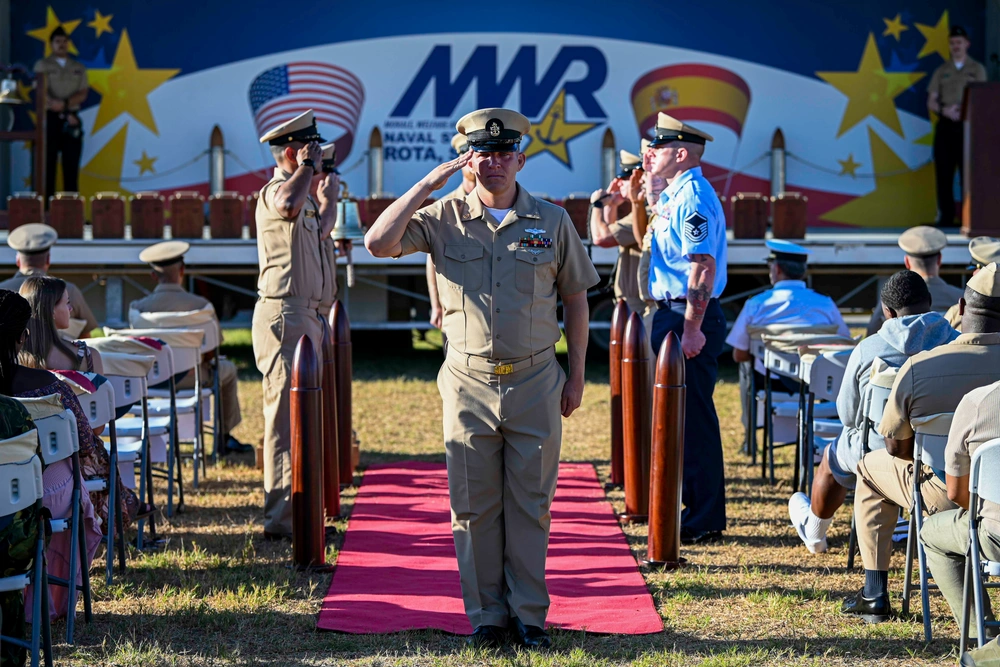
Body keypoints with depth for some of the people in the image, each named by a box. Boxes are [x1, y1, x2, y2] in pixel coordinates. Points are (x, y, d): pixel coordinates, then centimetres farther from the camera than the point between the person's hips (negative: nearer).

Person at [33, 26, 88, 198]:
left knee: (71, 164, 0)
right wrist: (66, 115, -16)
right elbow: (43, 93, -8)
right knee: (48, 163, -5)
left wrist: (65, 103, -15)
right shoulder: (42, 65, 3)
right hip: (50, 118, -3)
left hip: (72, 120, 3)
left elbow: (82, 94, 3)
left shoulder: (79, 68, 13)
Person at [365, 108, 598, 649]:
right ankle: (486, 613, 13)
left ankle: (529, 614, 11)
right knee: (474, 505, 4)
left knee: (530, 503, 3)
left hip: (535, 384, 0)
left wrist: (577, 375, 7)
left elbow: (575, 298, 10)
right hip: (468, 384, 0)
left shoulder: (552, 221, 4)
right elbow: (378, 243, -13)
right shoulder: (444, 218, 1)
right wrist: (426, 185, -15)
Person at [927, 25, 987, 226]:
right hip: (945, 127, 2)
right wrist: (945, 111, -13)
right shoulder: (941, 71, 13)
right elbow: (931, 102, 8)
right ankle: (945, 216, 5)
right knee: (943, 173, 0)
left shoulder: (977, 69, 6)